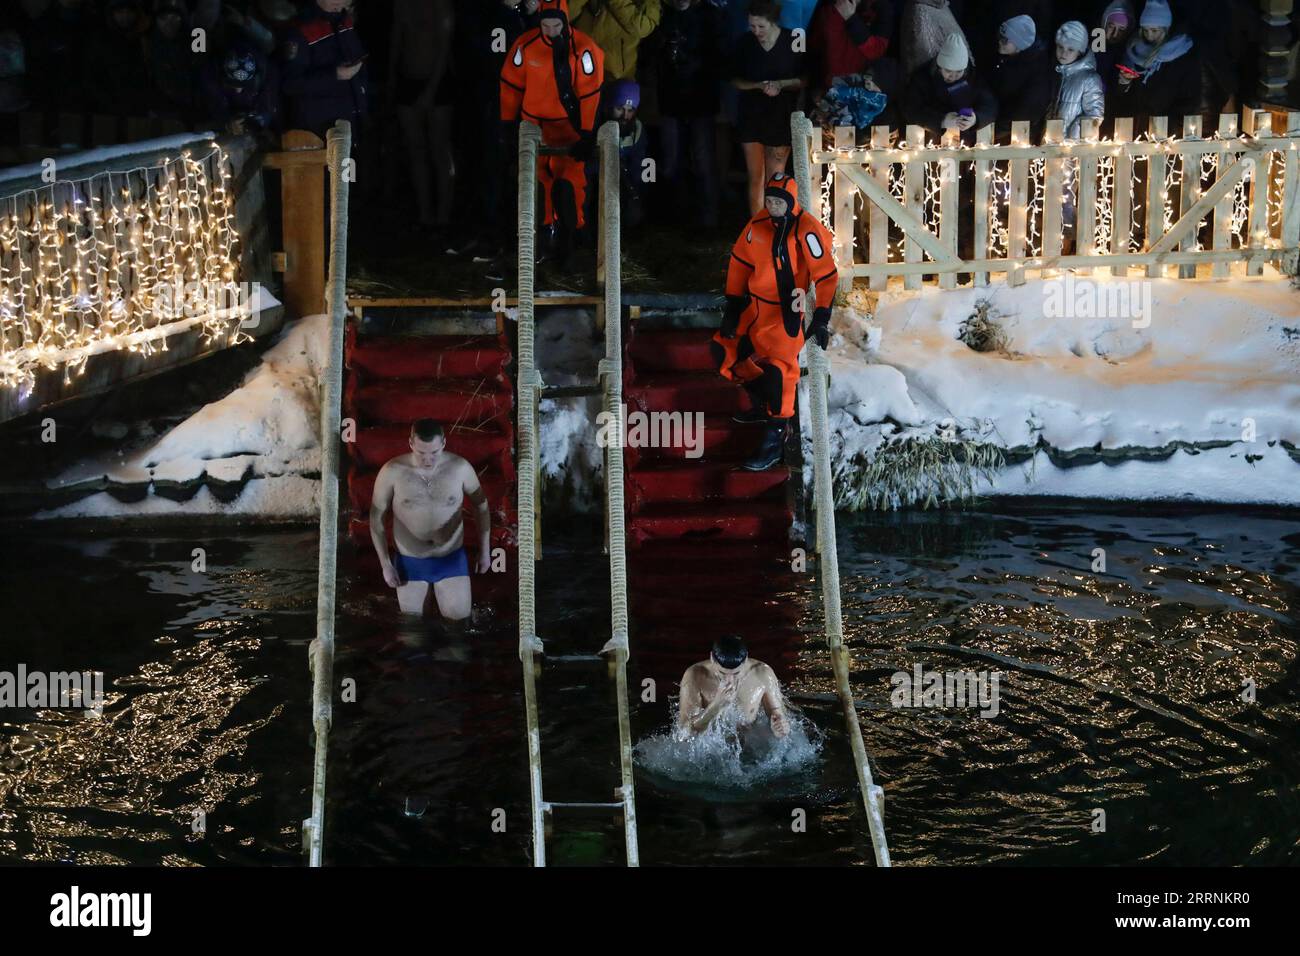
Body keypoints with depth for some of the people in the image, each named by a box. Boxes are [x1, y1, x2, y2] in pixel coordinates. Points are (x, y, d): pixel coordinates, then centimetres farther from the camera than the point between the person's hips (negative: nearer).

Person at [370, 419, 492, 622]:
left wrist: (485, 550, 5)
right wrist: (386, 564, -7)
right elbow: (377, 517, -6)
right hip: (410, 561, -1)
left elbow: (481, 504, 3)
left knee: (459, 618, 1)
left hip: (451, 558, 1)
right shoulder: (392, 471, -16)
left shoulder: (460, 467, -13)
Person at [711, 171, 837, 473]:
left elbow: (826, 274, -17)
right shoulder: (758, 225, -1)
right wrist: (733, 307, 5)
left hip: (786, 312, -7)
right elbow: (740, 263, 8)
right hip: (755, 306, 7)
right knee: (724, 348, 11)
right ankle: (762, 402, 28)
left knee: (779, 367, -18)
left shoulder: (806, 229, -19)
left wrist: (821, 318, -20)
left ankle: (775, 440, -9)